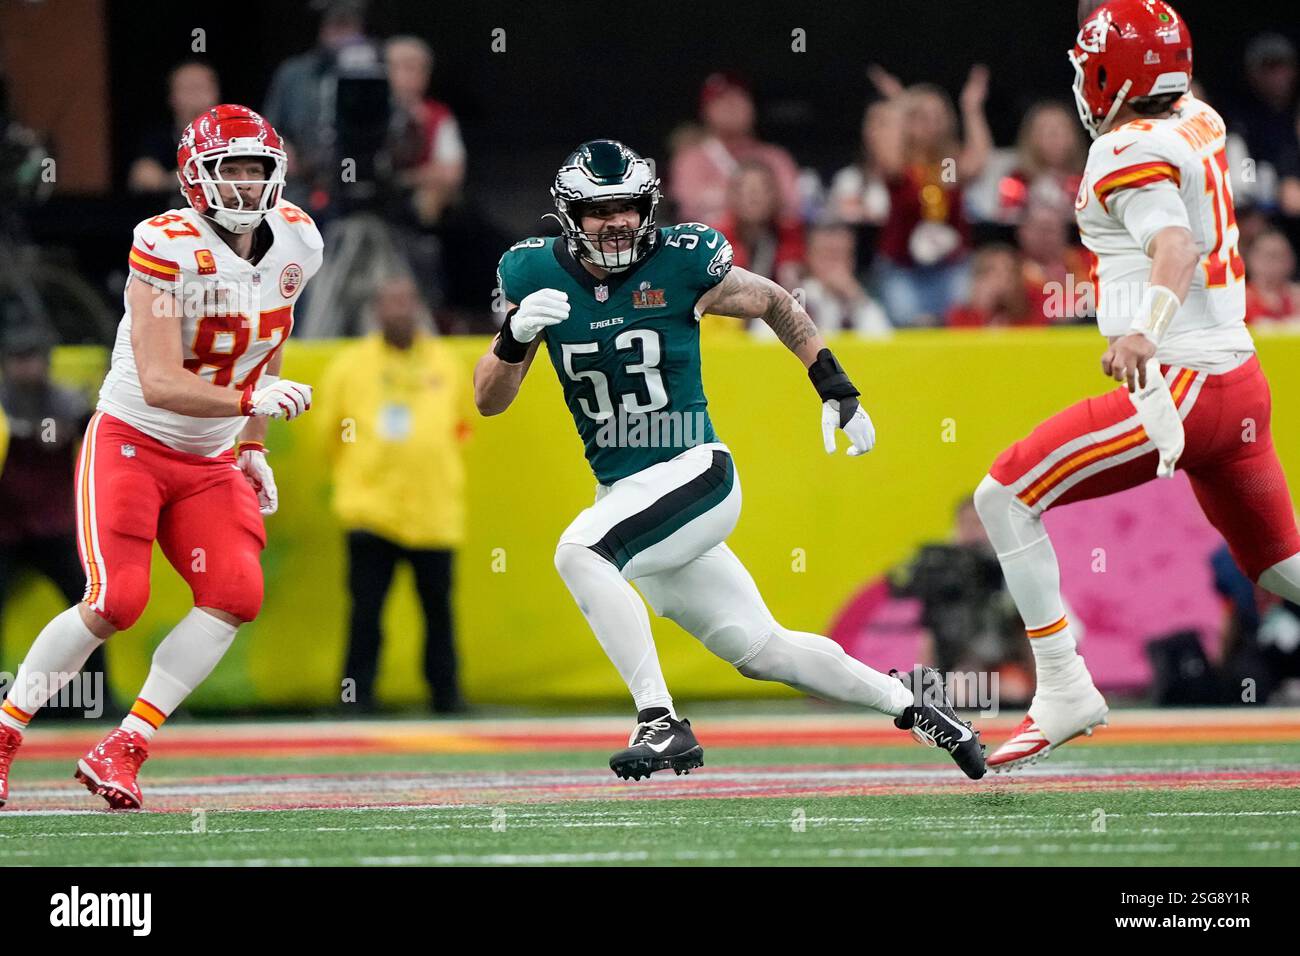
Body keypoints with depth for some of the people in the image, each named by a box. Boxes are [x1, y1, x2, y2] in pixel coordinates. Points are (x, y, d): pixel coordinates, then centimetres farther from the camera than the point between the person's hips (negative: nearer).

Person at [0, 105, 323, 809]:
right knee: (117, 601, -18)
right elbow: (160, 385, -27)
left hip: (209, 461, 6)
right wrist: (251, 399, -40)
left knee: (236, 596, -14)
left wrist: (253, 448, 15)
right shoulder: (167, 248, -22)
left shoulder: (295, 244, -1)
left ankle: (122, 750, -6)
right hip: (130, 442, -6)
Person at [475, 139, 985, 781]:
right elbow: (488, 401, -1)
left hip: (694, 471, -4)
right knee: (760, 649, 9)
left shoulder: (680, 263, -10)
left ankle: (661, 723, -28)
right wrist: (516, 335, -21)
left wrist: (837, 390, 4)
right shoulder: (537, 275, -2)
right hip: (622, 494, 4)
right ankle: (906, 699, 27)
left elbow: (775, 304, 9)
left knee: (579, 553, -30)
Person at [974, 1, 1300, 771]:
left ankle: (1064, 690, -10)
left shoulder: (1127, 152, -12)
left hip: (1178, 384, -9)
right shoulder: (1202, 126, 11)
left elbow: (1176, 248, -29)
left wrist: (1146, 331, -44)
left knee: (1005, 497, -5)